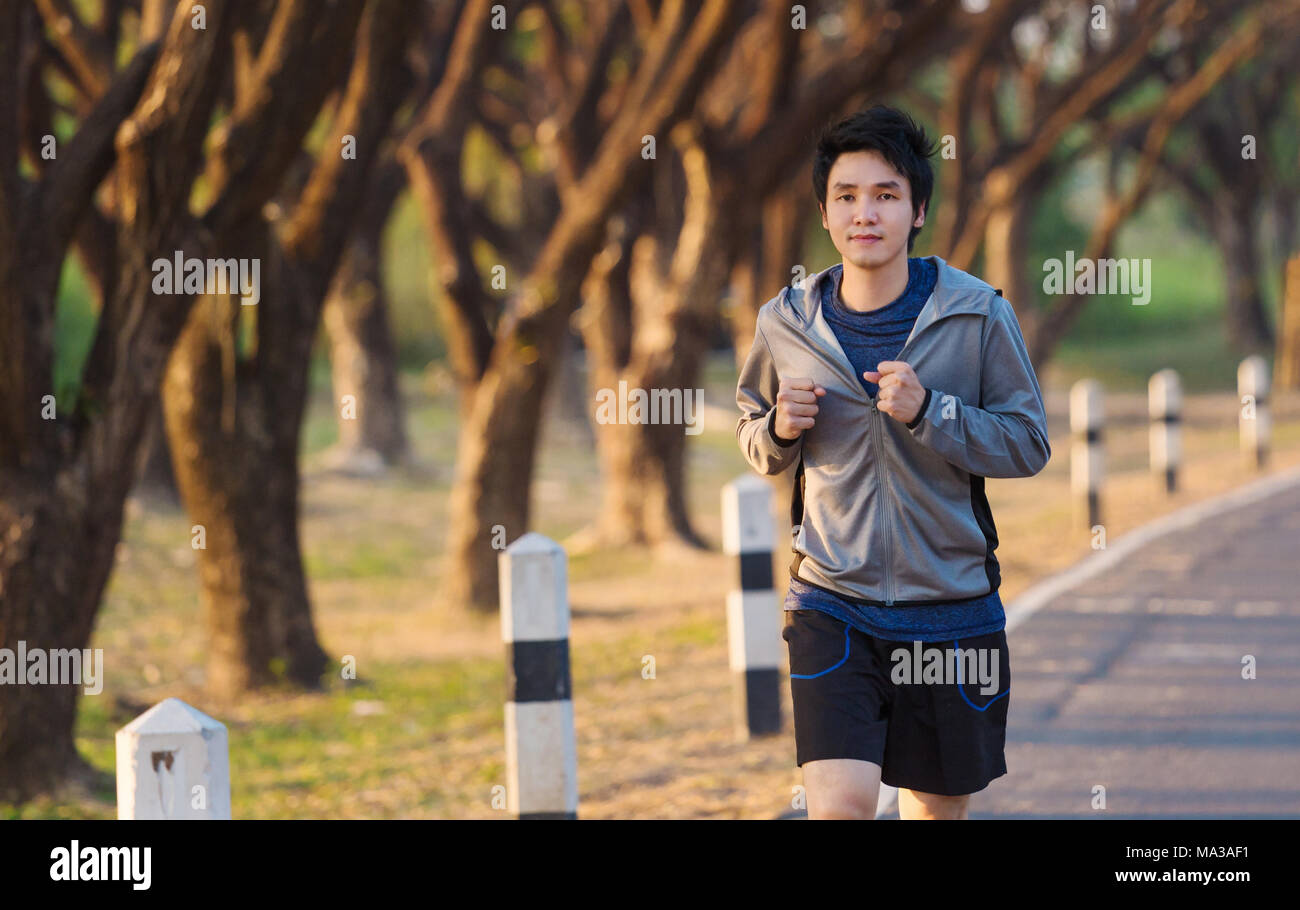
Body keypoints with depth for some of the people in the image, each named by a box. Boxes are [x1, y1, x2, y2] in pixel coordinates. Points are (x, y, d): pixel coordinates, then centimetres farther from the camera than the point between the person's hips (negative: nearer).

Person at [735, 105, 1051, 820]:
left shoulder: (976, 313, -5)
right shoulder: (787, 325, 0)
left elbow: (1029, 445, -3)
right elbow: (754, 437, 17)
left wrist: (926, 412, -18)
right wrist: (781, 431, -7)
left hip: (951, 606, 0)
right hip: (832, 605, 0)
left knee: (940, 808, 13)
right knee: (838, 806, -18)